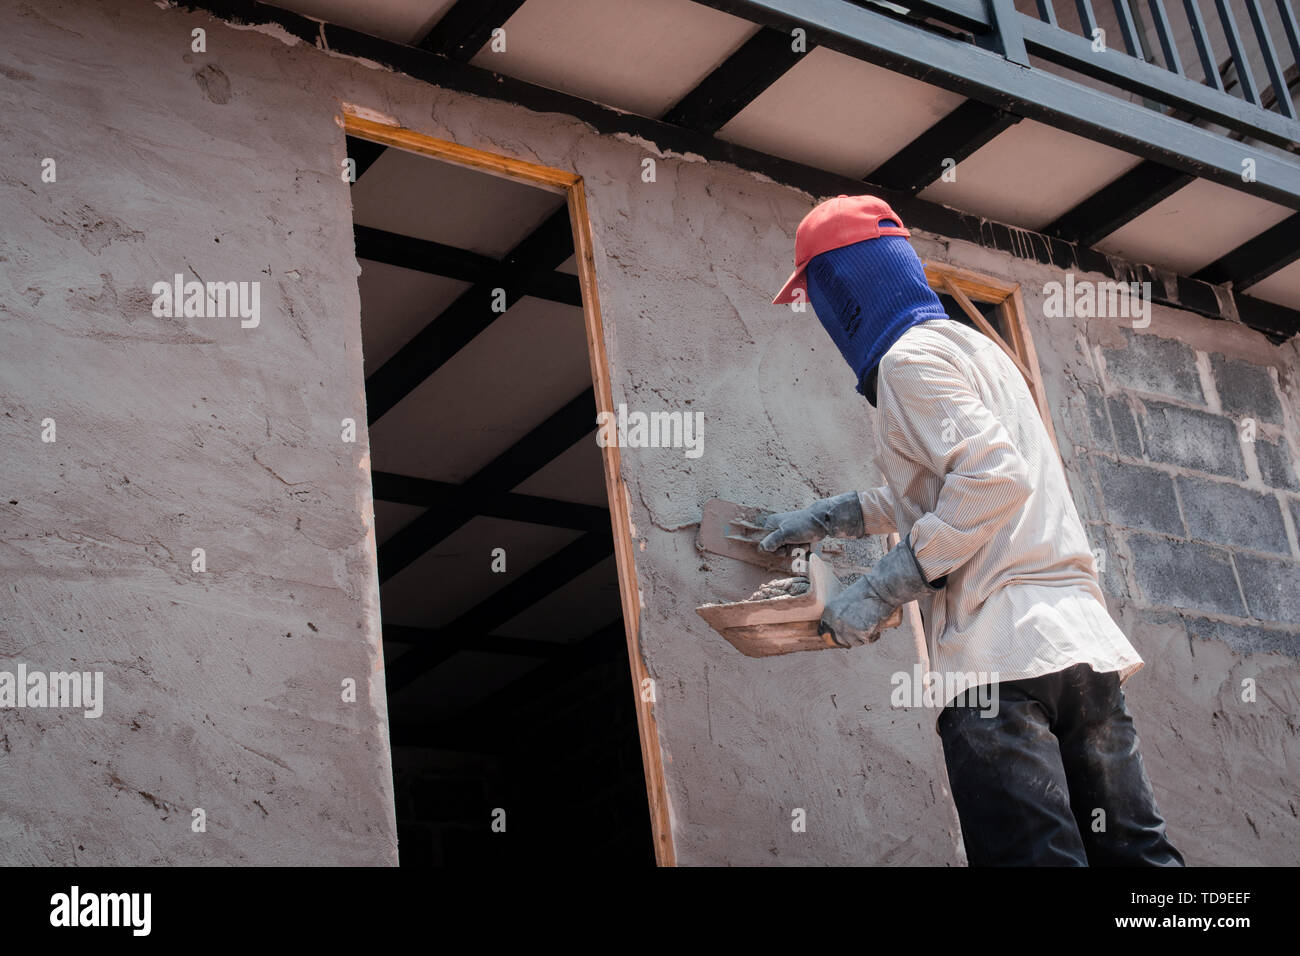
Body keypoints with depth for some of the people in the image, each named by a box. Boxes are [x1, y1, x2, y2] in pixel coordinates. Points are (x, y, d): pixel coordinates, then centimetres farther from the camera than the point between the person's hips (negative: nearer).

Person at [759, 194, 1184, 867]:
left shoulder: (911, 354, -2)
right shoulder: (974, 346, 26)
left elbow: (993, 477, -18)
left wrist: (881, 589, -13)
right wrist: (824, 519, 45)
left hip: (1000, 656, -9)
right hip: (1082, 637, 9)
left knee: (1035, 855, -11)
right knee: (1136, 854, 7)